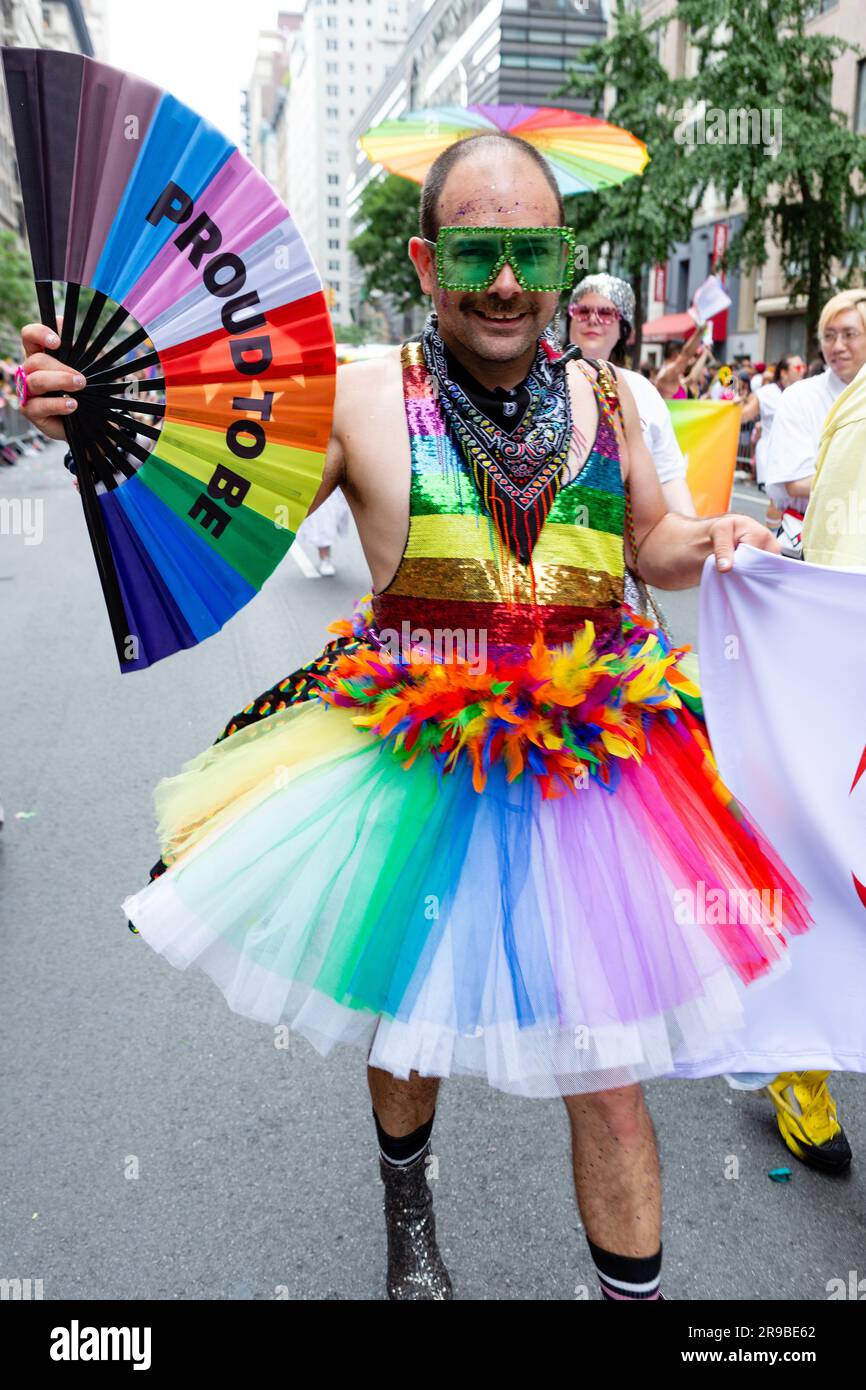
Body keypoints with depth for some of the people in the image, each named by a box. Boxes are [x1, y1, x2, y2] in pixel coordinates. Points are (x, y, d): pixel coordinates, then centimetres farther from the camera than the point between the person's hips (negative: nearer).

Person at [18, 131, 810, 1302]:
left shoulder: (599, 398, 2)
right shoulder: (363, 397, -9)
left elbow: (649, 543, 17)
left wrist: (714, 541, -3)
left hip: (589, 771, 2)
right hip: (418, 772, -1)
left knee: (610, 1084, 8)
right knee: (408, 1035, 22)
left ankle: (633, 1288, 35)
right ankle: (408, 1215, 56)